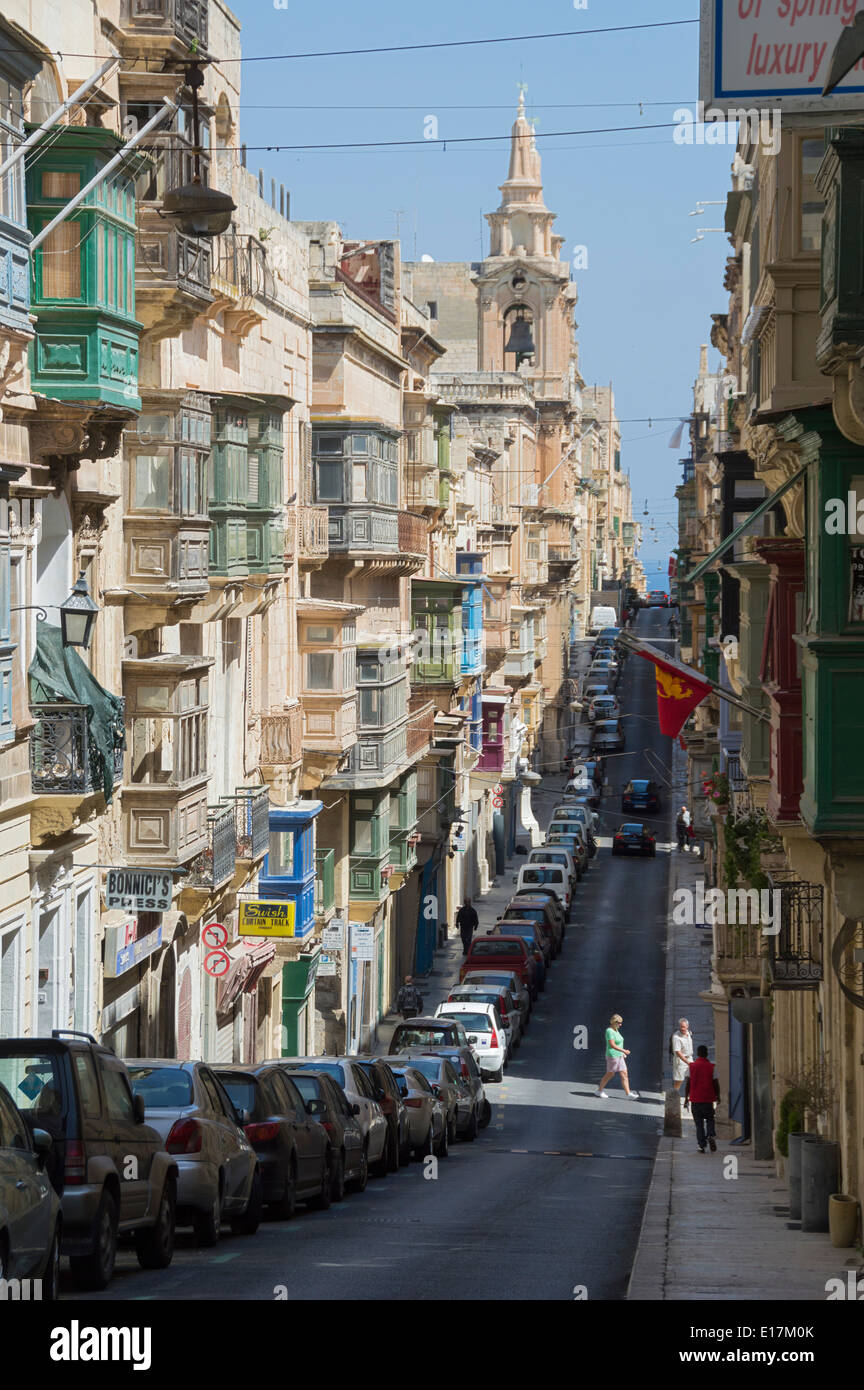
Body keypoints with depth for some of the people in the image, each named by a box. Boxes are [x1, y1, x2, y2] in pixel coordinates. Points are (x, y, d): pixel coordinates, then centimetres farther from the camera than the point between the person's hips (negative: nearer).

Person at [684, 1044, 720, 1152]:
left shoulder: (692, 1066, -1)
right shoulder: (711, 1067, -3)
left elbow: (688, 1083, -1)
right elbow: (716, 1083, -1)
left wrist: (686, 1098, 5)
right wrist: (718, 1096, 13)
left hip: (695, 1099, 0)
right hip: (708, 1098, 0)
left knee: (699, 1123, 6)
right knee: (710, 1119, 15)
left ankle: (701, 1145, 2)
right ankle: (711, 1135, -12)